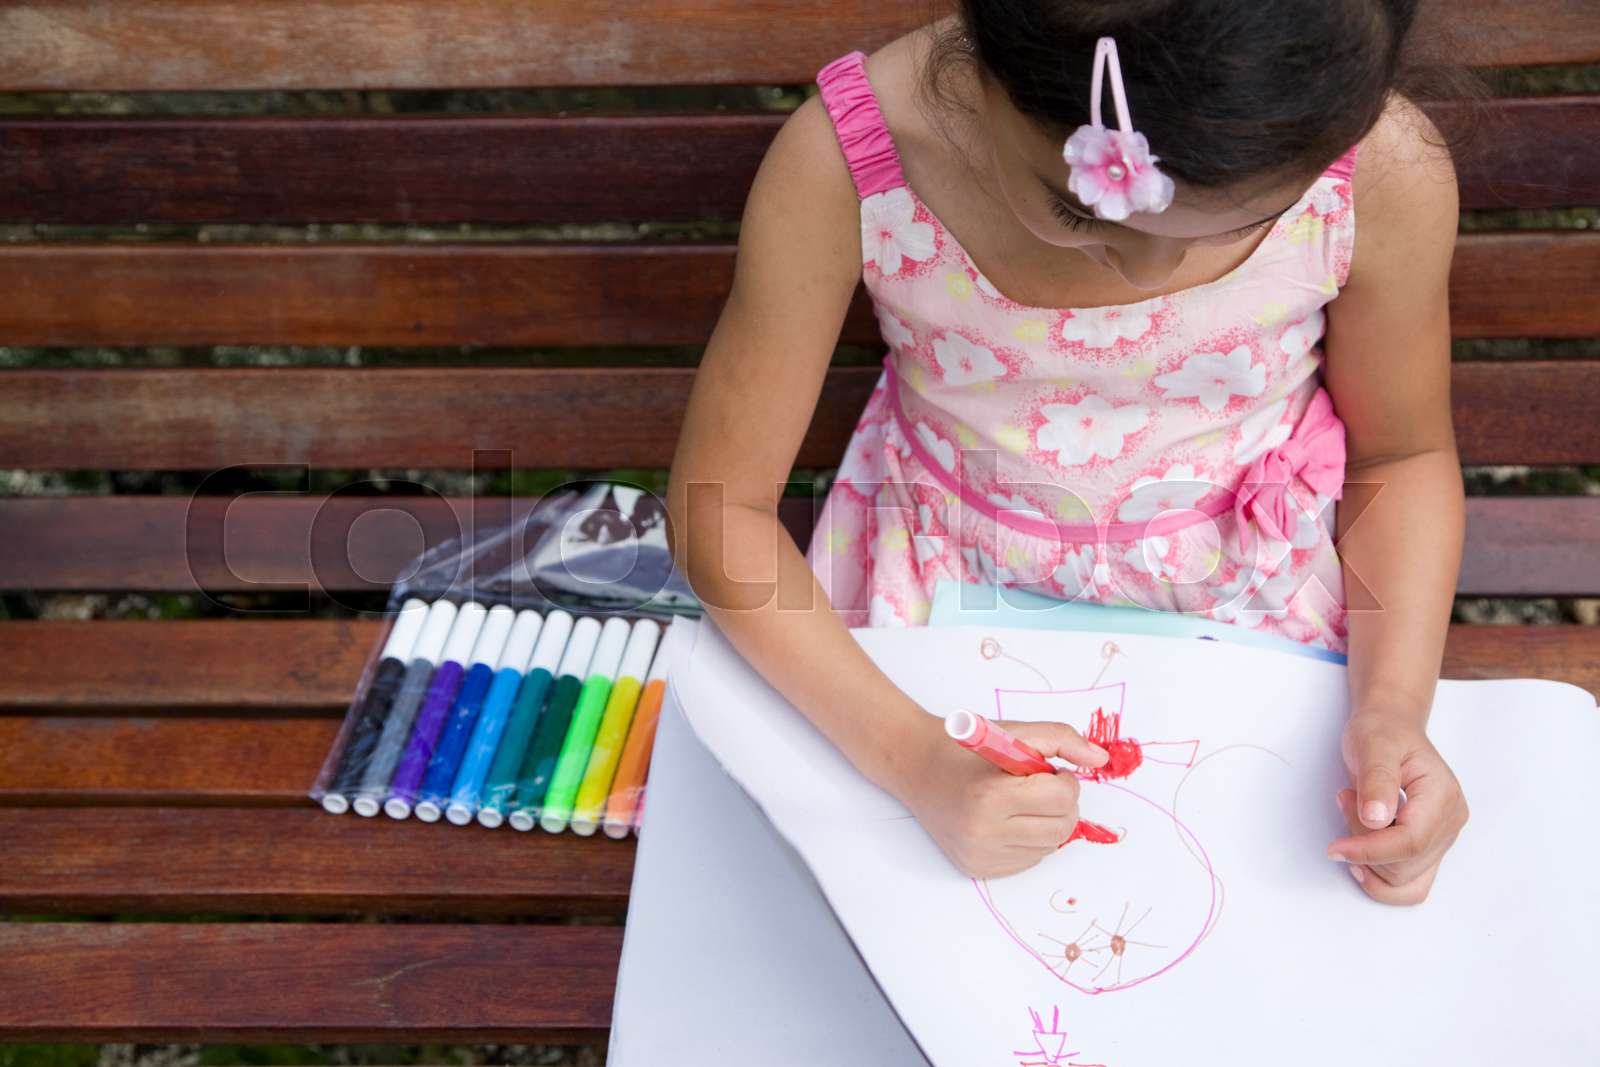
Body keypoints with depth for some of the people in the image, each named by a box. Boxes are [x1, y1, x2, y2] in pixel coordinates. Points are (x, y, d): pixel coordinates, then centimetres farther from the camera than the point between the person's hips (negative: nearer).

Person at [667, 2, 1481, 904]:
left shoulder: (1381, 171, -24)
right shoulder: (842, 161, -28)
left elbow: (1401, 457, -4)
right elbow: (722, 506, -19)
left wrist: (1393, 710, -20)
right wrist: (912, 756, -32)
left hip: (1243, 595, 1)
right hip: (948, 578, 0)